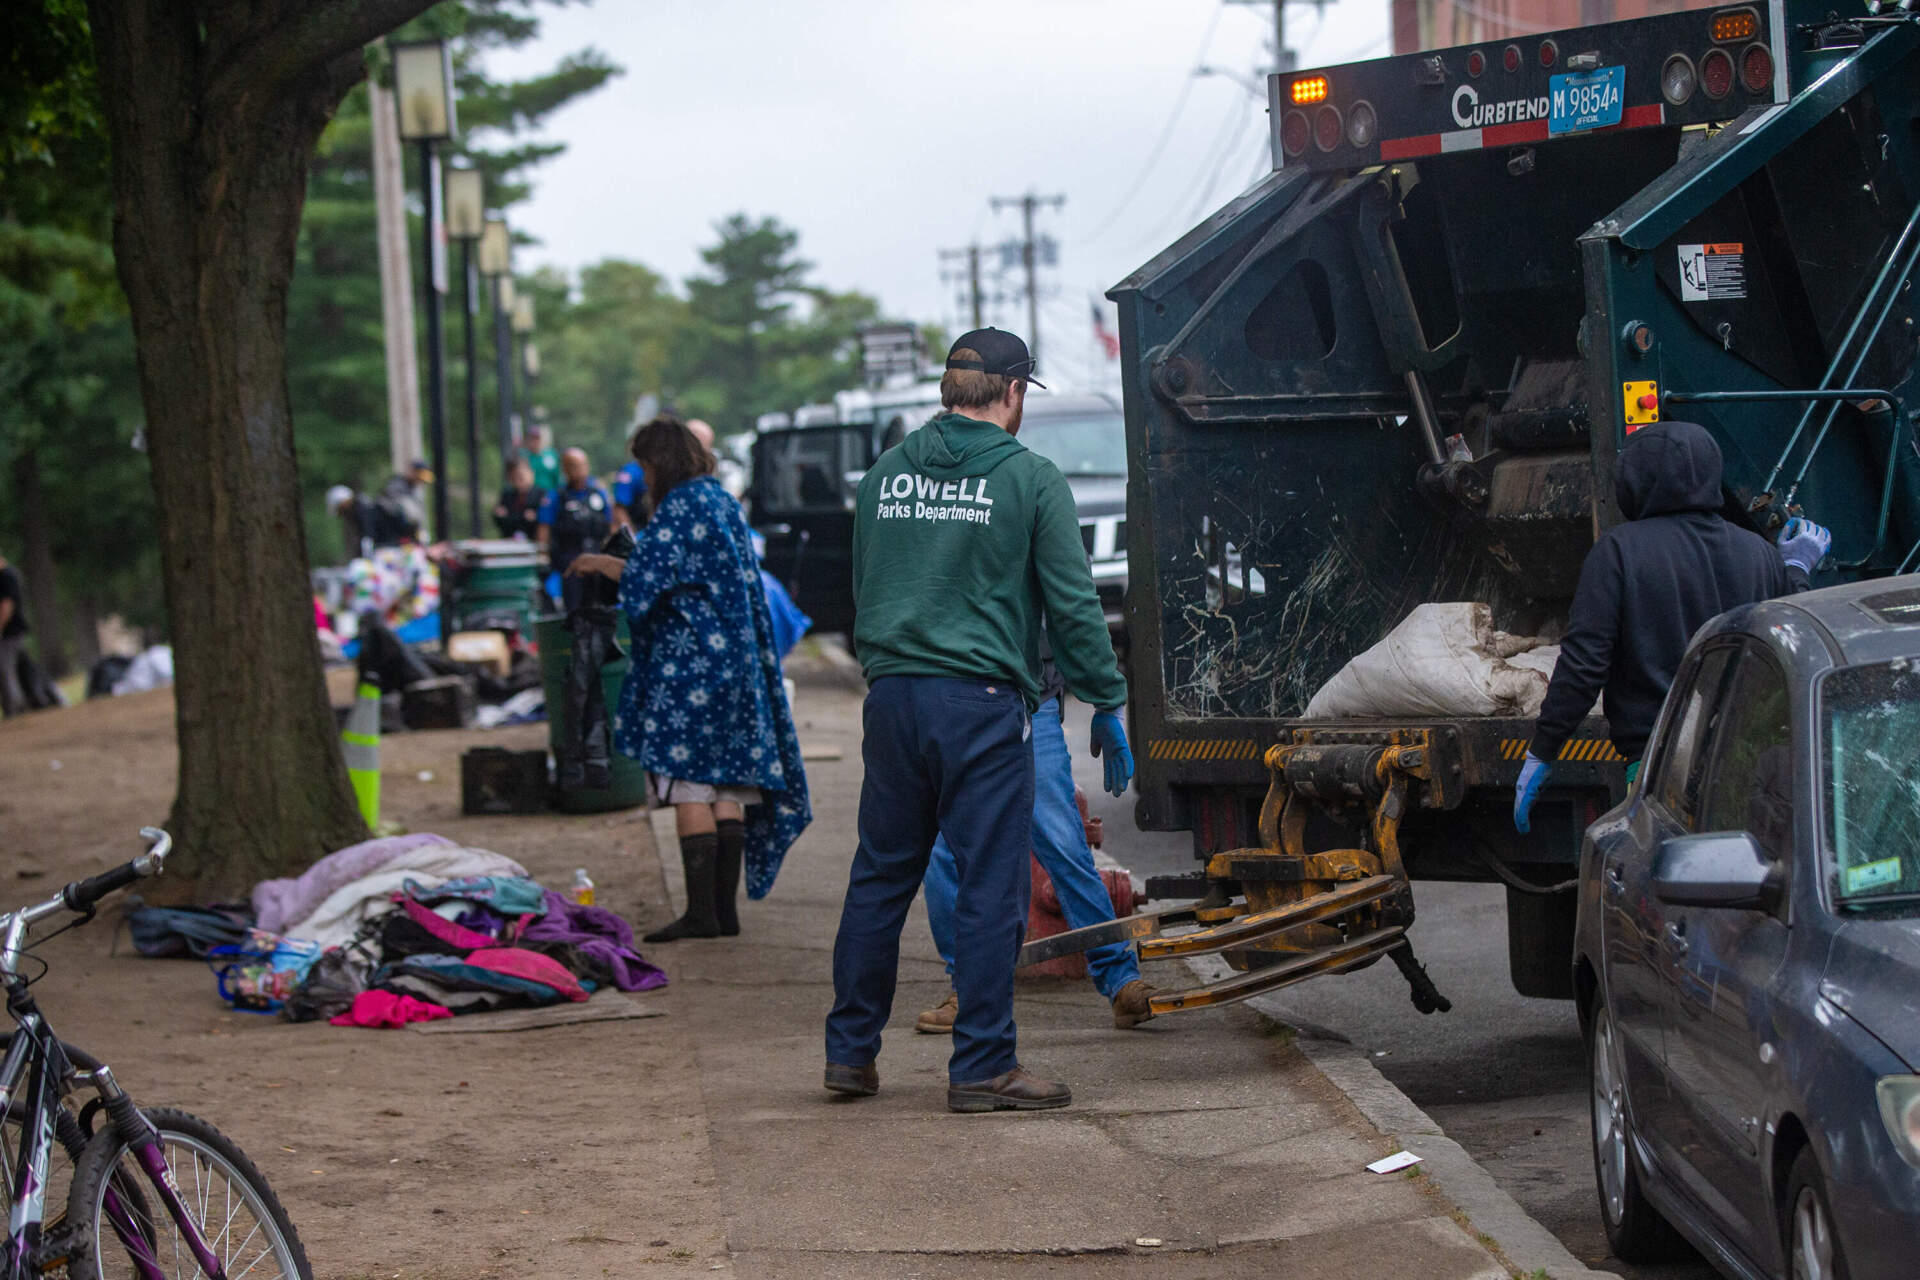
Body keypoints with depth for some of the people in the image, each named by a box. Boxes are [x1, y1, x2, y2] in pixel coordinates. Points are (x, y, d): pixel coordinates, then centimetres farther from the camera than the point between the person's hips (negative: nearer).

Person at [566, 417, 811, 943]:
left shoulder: (680, 506, -11)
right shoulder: (724, 502, 16)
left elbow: (644, 576, -16)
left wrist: (600, 563, 0)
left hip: (689, 662, -9)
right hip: (735, 658, 9)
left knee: (689, 786, -8)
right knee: (728, 786, 6)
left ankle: (701, 910, -11)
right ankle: (725, 908, 7)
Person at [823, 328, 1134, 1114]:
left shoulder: (886, 473, 11)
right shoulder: (1031, 480, -5)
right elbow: (1072, 605, -6)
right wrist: (1108, 704, 1)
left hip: (892, 696, 5)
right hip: (982, 702, -5)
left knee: (879, 878, 13)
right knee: (989, 887, 1)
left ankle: (850, 1051, 18)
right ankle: (982, 1066, 3)